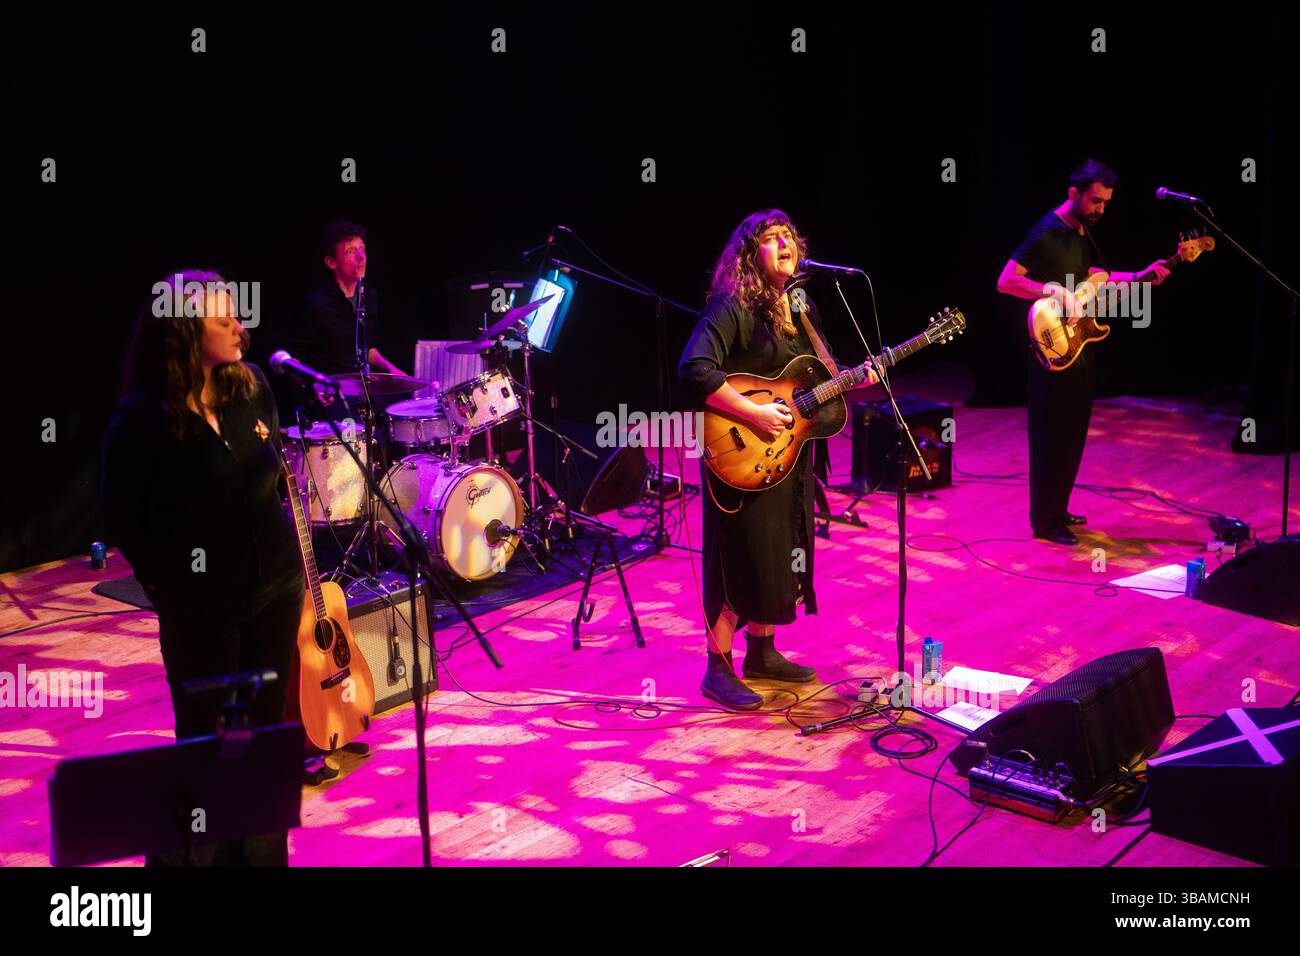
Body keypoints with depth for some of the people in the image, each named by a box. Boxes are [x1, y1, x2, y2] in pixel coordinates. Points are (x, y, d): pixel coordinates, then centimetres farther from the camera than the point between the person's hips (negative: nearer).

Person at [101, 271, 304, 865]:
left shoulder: (251, 389, 0)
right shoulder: (143, 417, -15)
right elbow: (120, 516, -9)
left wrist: (289, 556, 11)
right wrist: (167, 586, -7)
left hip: (276, 591, 5)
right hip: (201, 609, -5)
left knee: (266, 729, 14)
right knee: (207, 741, 7)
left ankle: (261, 849, 31)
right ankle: (191, 850, 27)